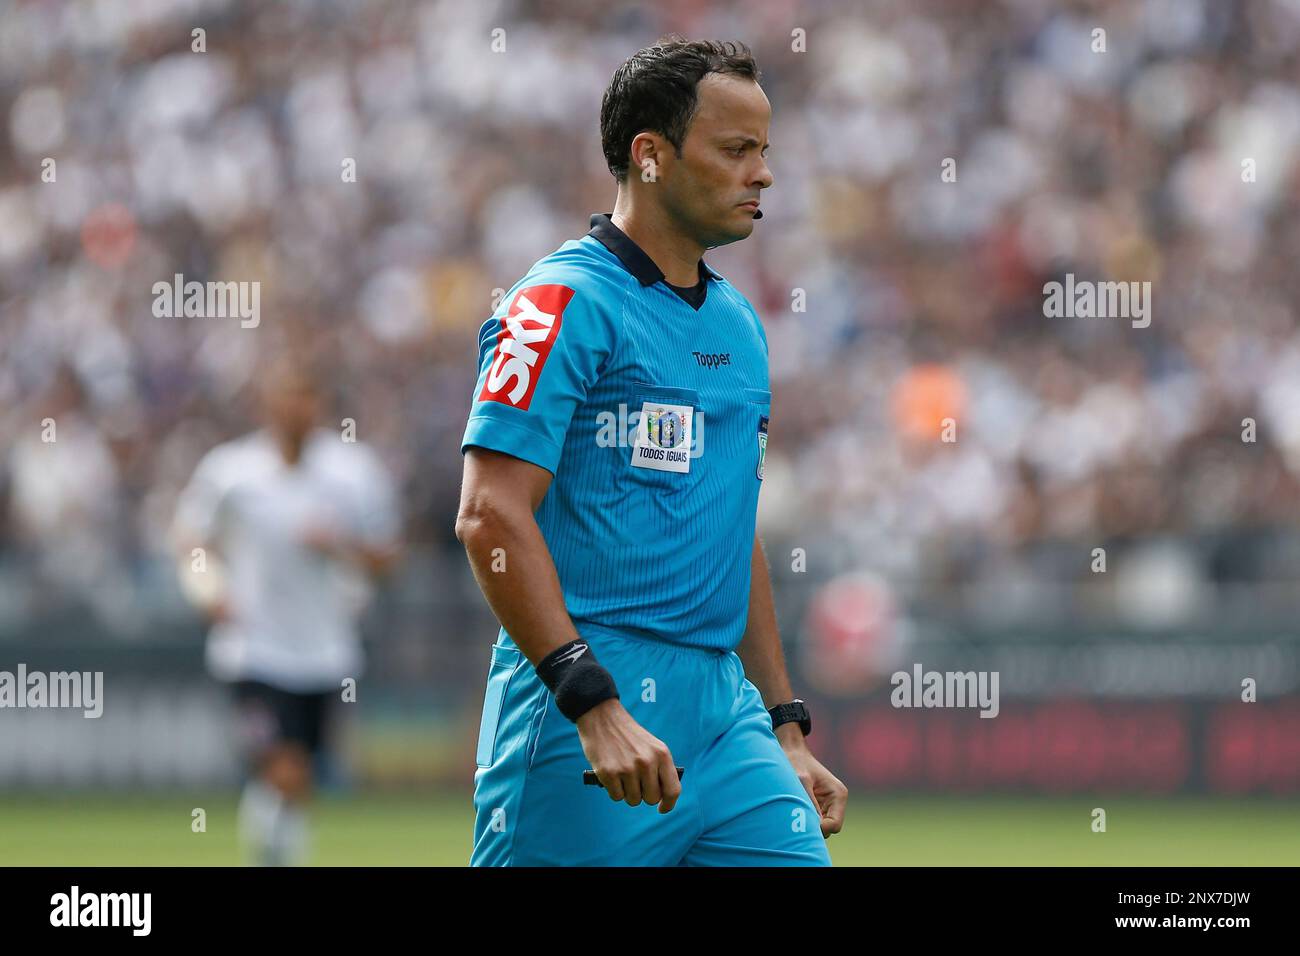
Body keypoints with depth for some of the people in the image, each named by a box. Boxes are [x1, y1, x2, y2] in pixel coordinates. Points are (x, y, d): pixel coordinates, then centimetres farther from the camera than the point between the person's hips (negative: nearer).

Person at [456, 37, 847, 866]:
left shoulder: (739, 324, 18)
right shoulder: (566, 302, -8)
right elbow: (491, 518, -17)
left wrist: (786, 730, 21)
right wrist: (594, 704, -24)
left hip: (725, 707, 7)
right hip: (579, 709, -7)